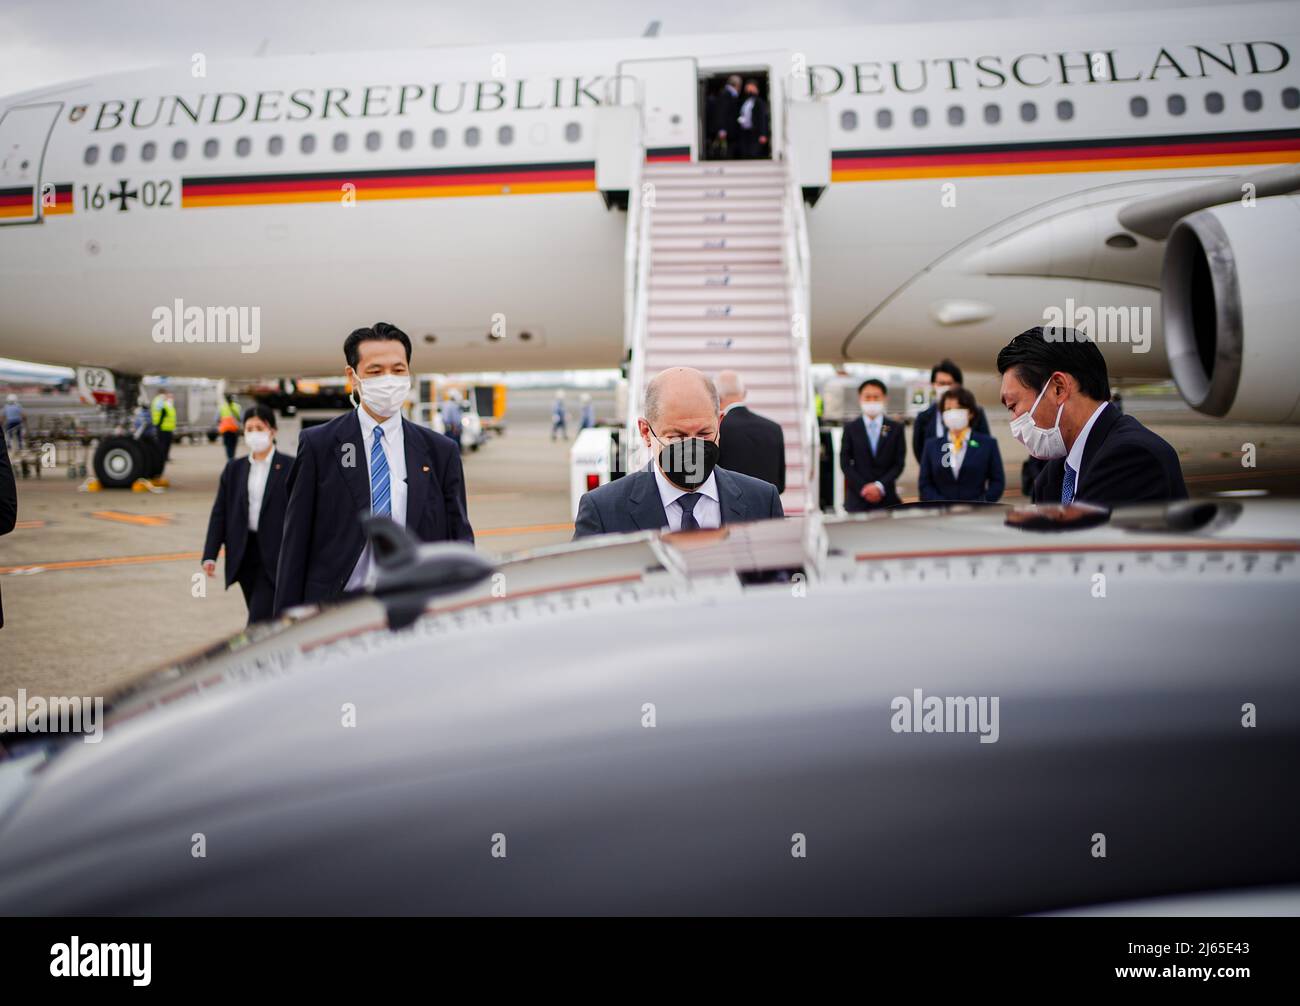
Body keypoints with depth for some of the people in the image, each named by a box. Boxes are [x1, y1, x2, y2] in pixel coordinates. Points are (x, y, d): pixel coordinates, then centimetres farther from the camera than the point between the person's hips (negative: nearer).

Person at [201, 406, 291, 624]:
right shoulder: (234, 468, 10)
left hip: (275, 556, -5)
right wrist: (210, 555, 0)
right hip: (244, 554, 5)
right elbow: (219, 513, 8)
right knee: (267, 622, 14)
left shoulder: (289, 467, -3)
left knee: (258, 622, -11)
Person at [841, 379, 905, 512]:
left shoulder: (896, 428, 9)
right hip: (857, 498, -1)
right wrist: (863, 488, -9)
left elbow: (899, 463, 4)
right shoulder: (850, 428, 7)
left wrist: (880, 486, -9)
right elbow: (845, 464, 2)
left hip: (887, 498, 1)